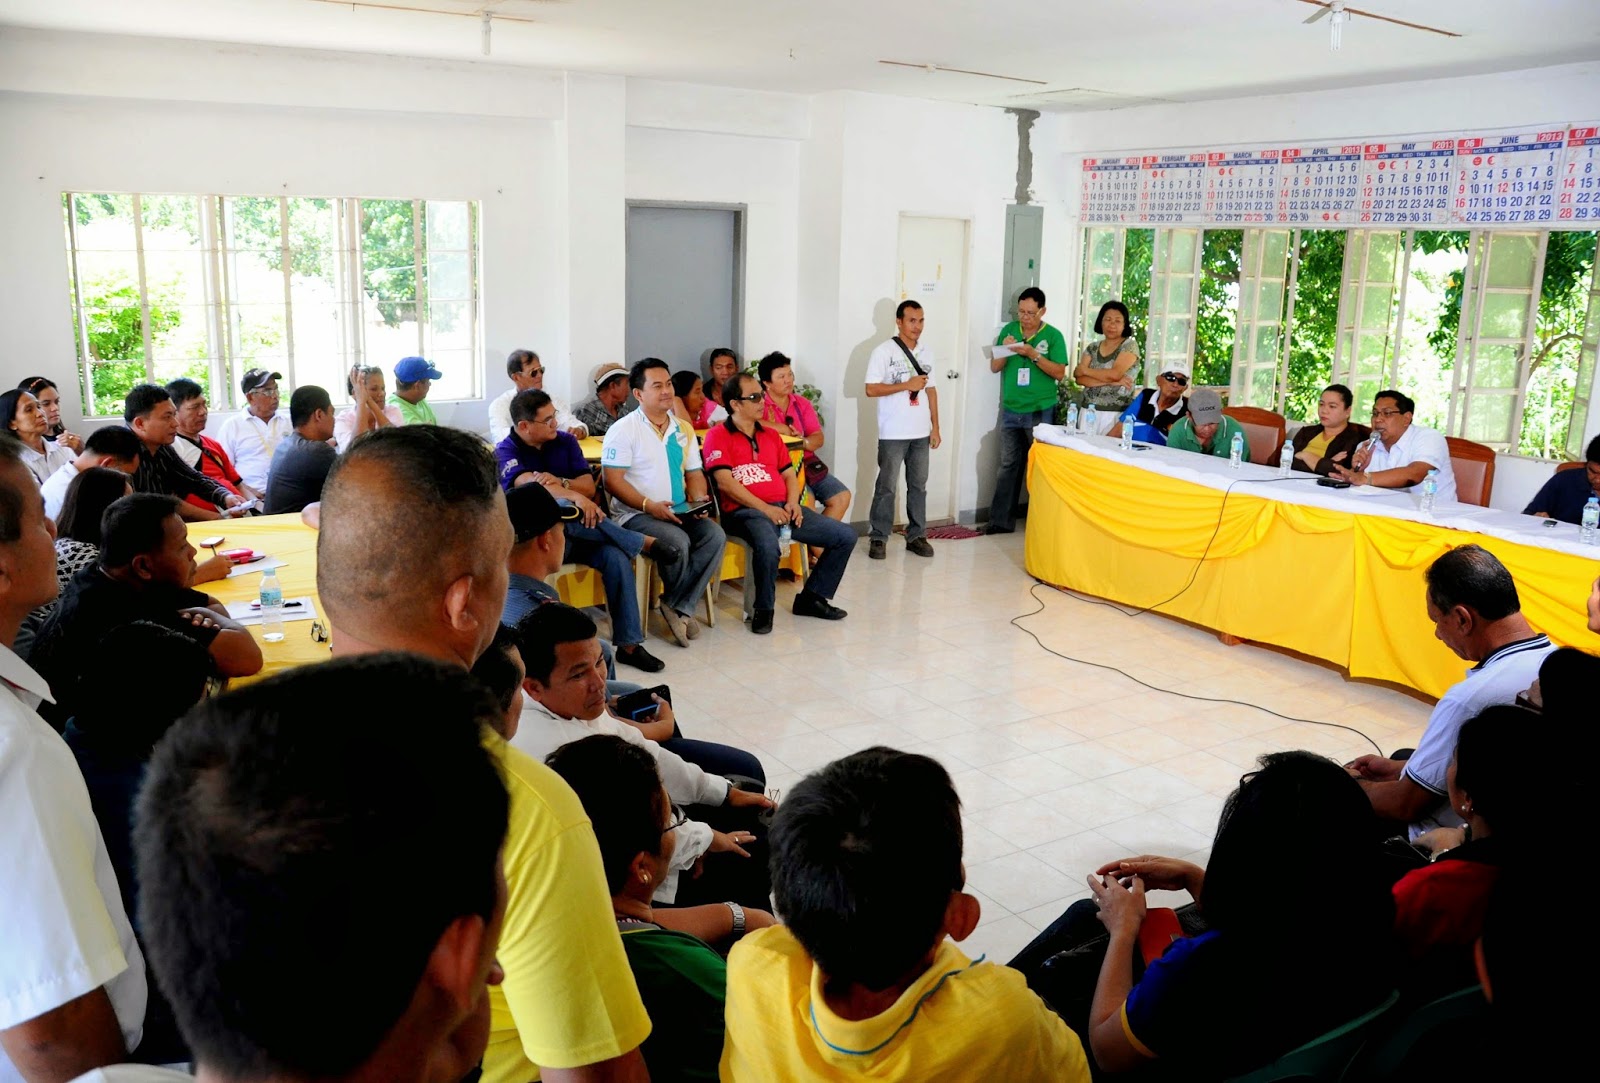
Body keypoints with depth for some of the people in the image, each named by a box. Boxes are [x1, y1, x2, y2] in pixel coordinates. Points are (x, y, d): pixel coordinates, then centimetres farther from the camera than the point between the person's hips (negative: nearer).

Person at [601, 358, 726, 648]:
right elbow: (613, 481, -12)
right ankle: (679, 608, -3)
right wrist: (650, 506, -23)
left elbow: (694, 473, 18)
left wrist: (698, 499, -5)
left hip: (679, 511, 6)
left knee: (715, 536, -21)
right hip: (635, 514, -6)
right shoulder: (624, 430, -6)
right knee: (678, 542, -32)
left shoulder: (684, 430, 14)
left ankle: (678, 607, -13)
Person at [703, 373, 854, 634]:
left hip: (782, 508, 7)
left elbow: (789, 474, 21)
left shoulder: (771, 435, 22)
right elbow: (725, 483, -10)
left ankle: (812, 597, 9)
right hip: (744, 510, -7)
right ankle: (763, 609, -15)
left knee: (845, 536, -3)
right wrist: (765, 508, -15)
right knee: (768, 545, -41)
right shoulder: (718, 436, 1)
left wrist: (793, 503, -1)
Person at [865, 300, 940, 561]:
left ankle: (916, 536, 18)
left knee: (918, 485, 9)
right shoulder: (883, 351, -7)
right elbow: (871, 389, -12)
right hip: (893, 434, -5)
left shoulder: (926, 353, 11)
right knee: (887, 486, 0)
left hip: (921, 433, 5)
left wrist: (935, 427, 9)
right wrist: (907, 385, -16)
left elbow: (931, 391, 14)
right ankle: (878, 538, 7)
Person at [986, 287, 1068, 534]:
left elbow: (1059, 373, -9)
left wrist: (1033, 354, -18)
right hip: (1011, 410, 3)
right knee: (1008, 465, 5)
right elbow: (994, 367, 7)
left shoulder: (1053, 336, -3)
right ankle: (1001, 520, 7)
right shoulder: (1009, 330, 6)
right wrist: (1005, 350, -12)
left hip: (1040, 411, -3)